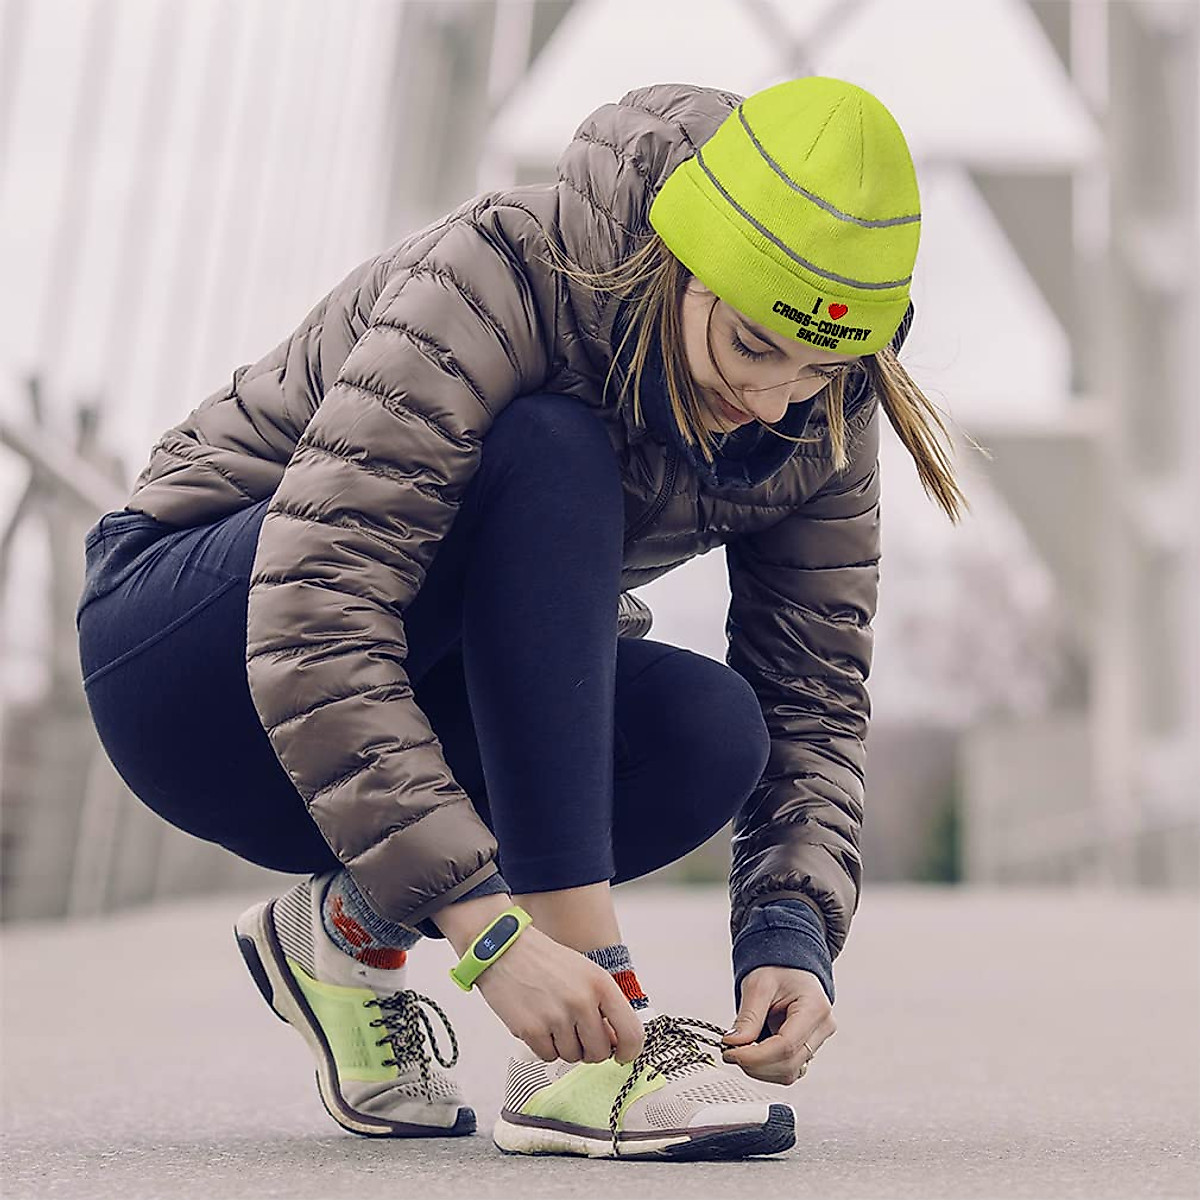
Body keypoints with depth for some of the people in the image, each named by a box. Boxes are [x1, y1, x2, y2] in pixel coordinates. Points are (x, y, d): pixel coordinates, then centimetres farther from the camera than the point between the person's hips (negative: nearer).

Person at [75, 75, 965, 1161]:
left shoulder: (819, 417, -10)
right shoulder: (498, 280, -29)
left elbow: (814, 704, -8)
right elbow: (310, 627, -38)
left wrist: (793, 934, -27)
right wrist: (490, 929, -43)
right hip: (189, 658, -5)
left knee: (709, 730, -26)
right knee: (550, 456, -32)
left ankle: (349, 925, -1)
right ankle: (579, 1057, -35)